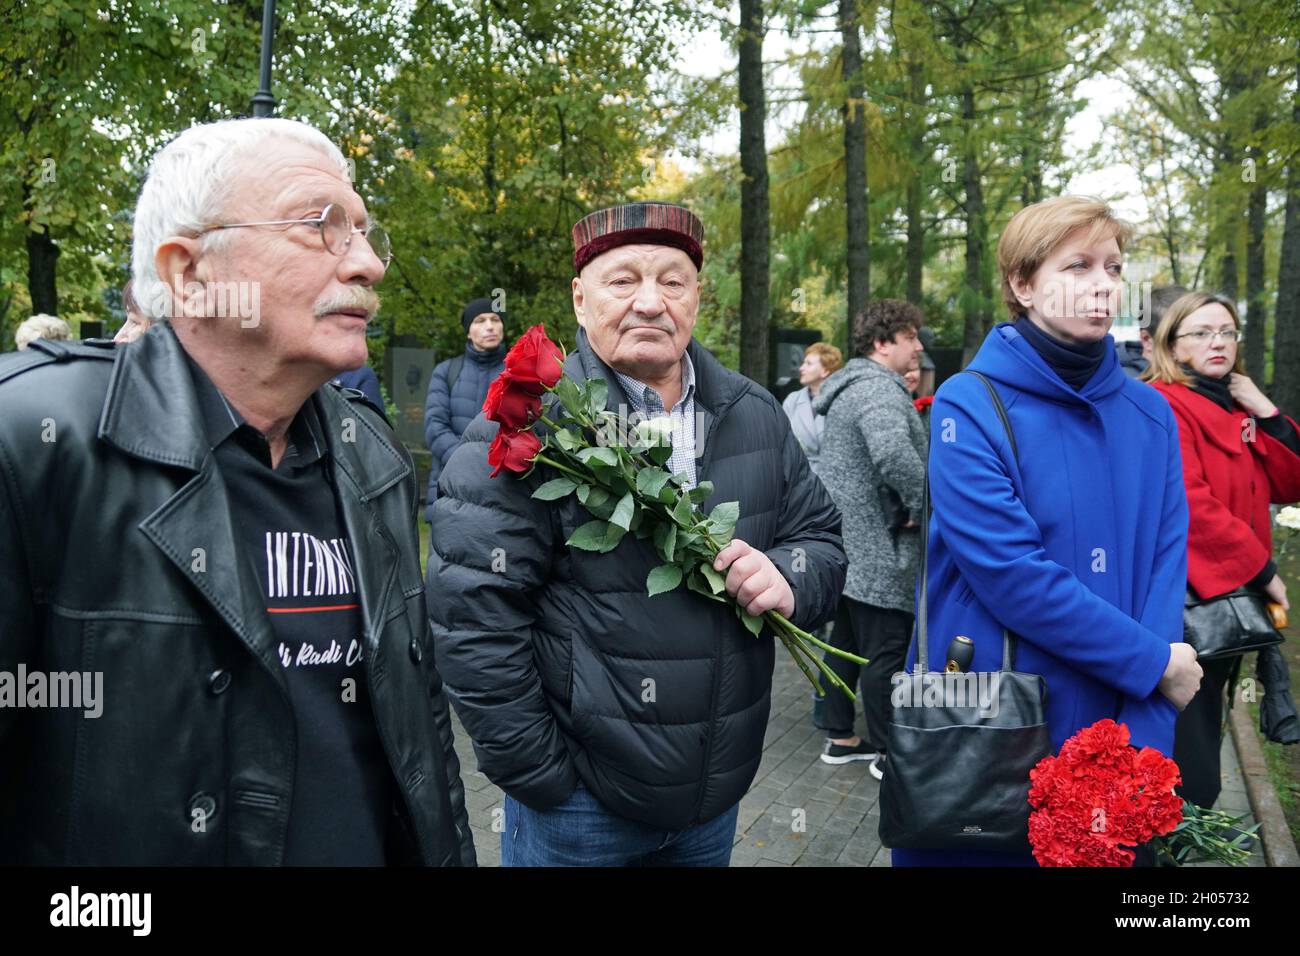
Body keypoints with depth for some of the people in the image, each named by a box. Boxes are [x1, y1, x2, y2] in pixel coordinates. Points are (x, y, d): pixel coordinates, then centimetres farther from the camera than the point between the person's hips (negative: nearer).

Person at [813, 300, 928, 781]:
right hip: (879, 547, -11)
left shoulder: (854, 385, 17)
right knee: (887, 651, 0)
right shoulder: (878, 389, -18)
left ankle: (839, 737, 28)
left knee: (847, 643, 17)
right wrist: (924, 505, -21)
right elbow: (894, 454, -36)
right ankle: (889, 753, 11)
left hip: (849, 543, 11)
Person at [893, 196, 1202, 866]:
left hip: (1121, 726, 4)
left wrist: (1147, 724, -11)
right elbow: (1009, 572, -20)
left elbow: (1166, 565, -1)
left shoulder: (1151, 416, 4)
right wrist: (1152, 662, -13)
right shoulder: (969, 409, -12)